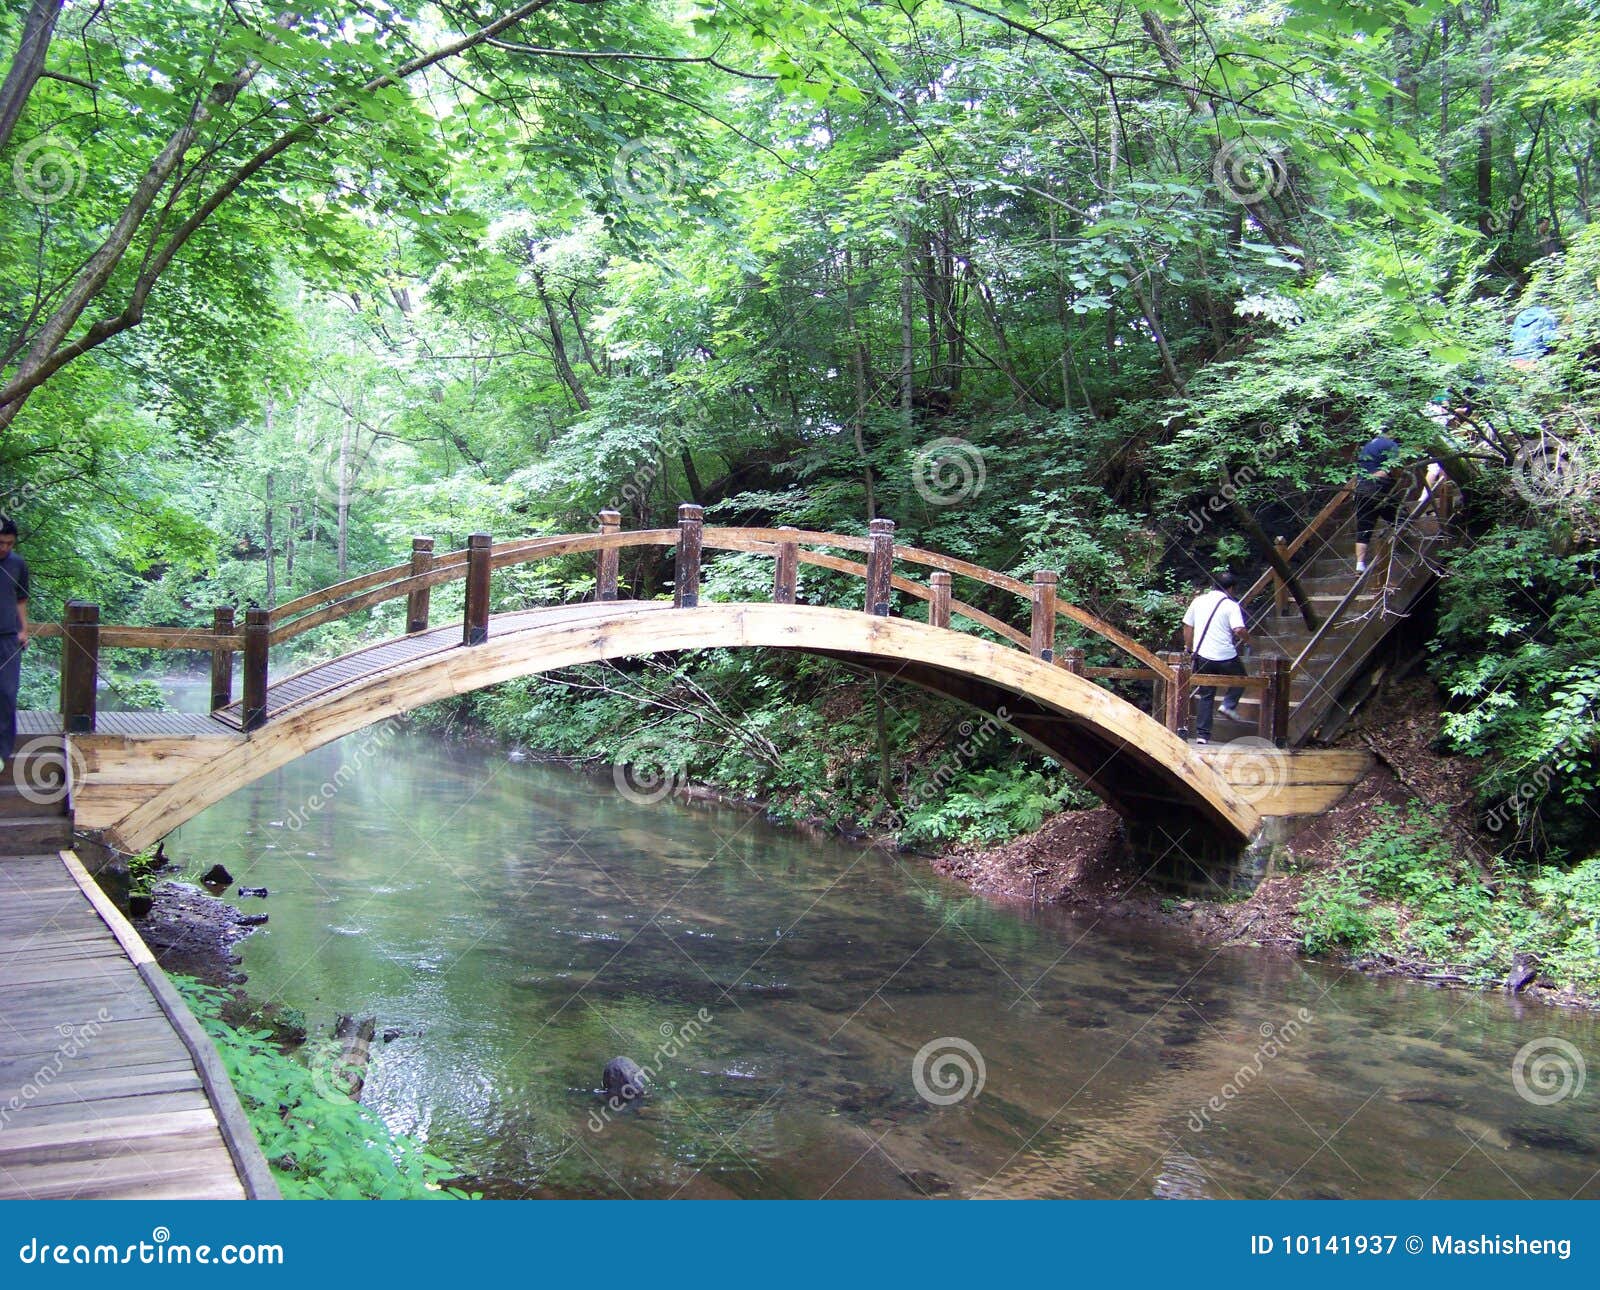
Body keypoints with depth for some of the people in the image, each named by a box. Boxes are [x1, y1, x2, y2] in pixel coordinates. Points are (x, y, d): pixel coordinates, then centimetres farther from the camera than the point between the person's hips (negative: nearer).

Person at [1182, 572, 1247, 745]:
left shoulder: (1199, 600, 7)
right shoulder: (1231, 605, -7)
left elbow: (1187, 627, 11)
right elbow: (1239, 630, -18)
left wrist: (1189, 648, 21)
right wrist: (1246, 636, 4)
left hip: (1202, 655, 4)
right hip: (1225, 657, -4)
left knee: (1205, 695, 12)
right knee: (1240, 678, 26)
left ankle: (1202, 734, 9)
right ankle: (1229, 704, 4)